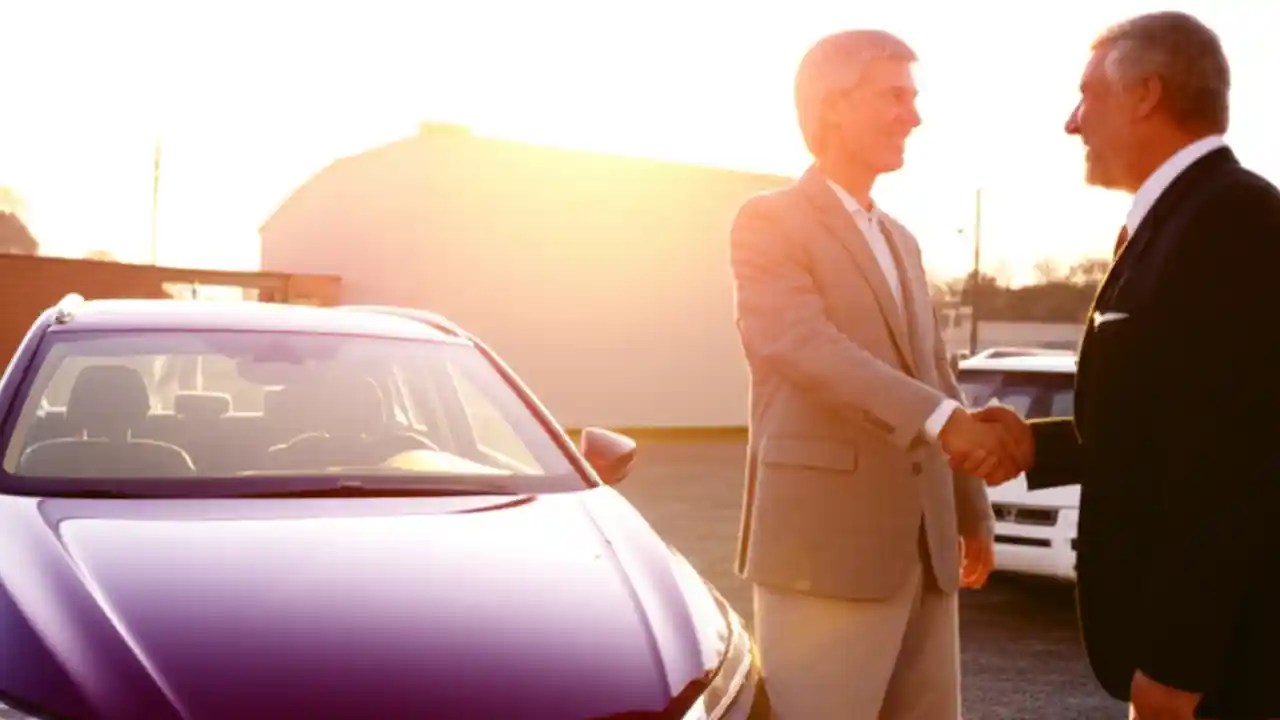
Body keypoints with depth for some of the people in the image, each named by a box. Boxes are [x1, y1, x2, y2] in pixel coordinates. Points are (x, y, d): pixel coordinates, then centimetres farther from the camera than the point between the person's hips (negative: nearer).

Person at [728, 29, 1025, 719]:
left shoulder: (901, 241, 21)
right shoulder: (768, 221, -4)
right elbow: (803, 345, -22)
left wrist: (973, 510, 23)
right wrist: (947, 422, -32)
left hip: (924, 546, 7)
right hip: (825, 546, -7)